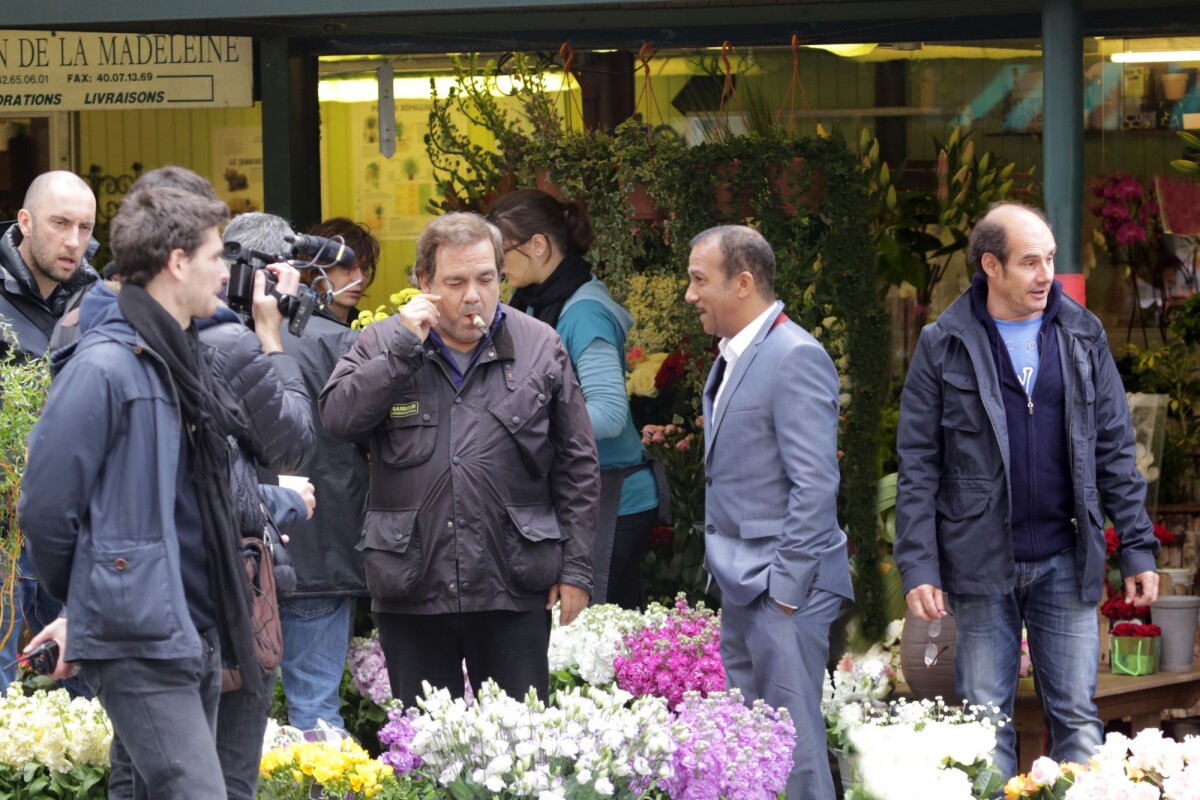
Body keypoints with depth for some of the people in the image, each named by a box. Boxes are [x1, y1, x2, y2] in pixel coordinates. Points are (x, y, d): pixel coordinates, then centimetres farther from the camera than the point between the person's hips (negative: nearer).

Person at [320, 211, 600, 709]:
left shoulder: (539, 347, 6)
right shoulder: (383, 345, 7)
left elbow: (577, 467, 8)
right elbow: (338, 416, -10)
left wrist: (575, 568, 3)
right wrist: (405, 347, -13)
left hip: (513, 592, 0)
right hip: (411, 592, 1)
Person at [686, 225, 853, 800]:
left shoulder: (795, 358, -14)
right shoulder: (732, 358, 15)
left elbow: (815, 484, -18)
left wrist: (786, 585, -19)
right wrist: (724, 569, 16)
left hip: (784, 585, -9)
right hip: (741, 585, 10)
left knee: (794, 740, -8)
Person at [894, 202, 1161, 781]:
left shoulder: (1082, 336, 7)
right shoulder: (944, 345, -1)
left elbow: (1115, 450, 9)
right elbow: (917, 467, -1)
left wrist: (1137, 548, 4)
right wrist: (918, 566, -9)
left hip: (1065, 561, 2)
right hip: (982, 568, -2)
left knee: (1078, 718, 2)